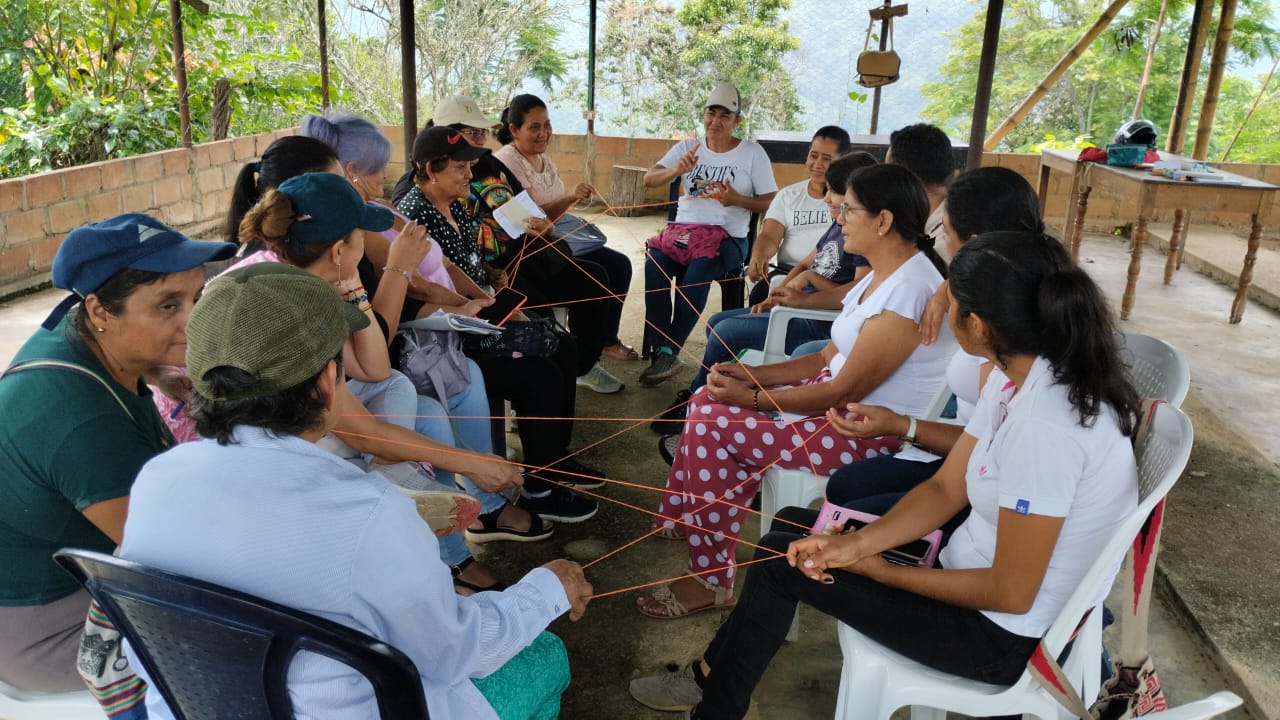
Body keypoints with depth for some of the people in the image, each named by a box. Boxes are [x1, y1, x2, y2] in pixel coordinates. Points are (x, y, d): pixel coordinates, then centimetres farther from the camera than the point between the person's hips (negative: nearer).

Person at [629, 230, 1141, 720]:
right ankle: (715, 678, 26)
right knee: (791, 530, 9)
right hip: (979, 571, 8)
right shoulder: (1019, 373, -4)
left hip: (1005, 634, -8)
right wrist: (856, 544, -13)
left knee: (783, 563, -3)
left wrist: (882, 570, -14)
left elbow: (1011, 593, -26)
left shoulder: (1045, 425, -32)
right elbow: (946, 490, 1)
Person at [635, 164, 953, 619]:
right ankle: (685, 521, 15)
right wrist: (755, 376, -1)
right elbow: (828, 359, 10)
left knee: (712, 427, -16)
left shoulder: (909, 289, -24)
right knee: (709, 400, 3)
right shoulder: (882, 274, 7)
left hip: (873, 431, -10)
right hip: (842, 399, 10)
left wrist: (750, 398, -16)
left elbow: (845, 392, -23)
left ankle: (711, 581, -2)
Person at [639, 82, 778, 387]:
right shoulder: (688, 147, 12)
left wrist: (738, 200, -15)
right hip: (683, 228, 3)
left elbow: (771, 204, 3)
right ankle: (663, 351, -28)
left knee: (696, 272, -35)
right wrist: (677, 170, -18)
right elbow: (649, 180, 2)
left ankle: (668, 352, -26)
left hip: (728, 236, -3)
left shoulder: (753, 153, 4)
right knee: (653, 263, -30)